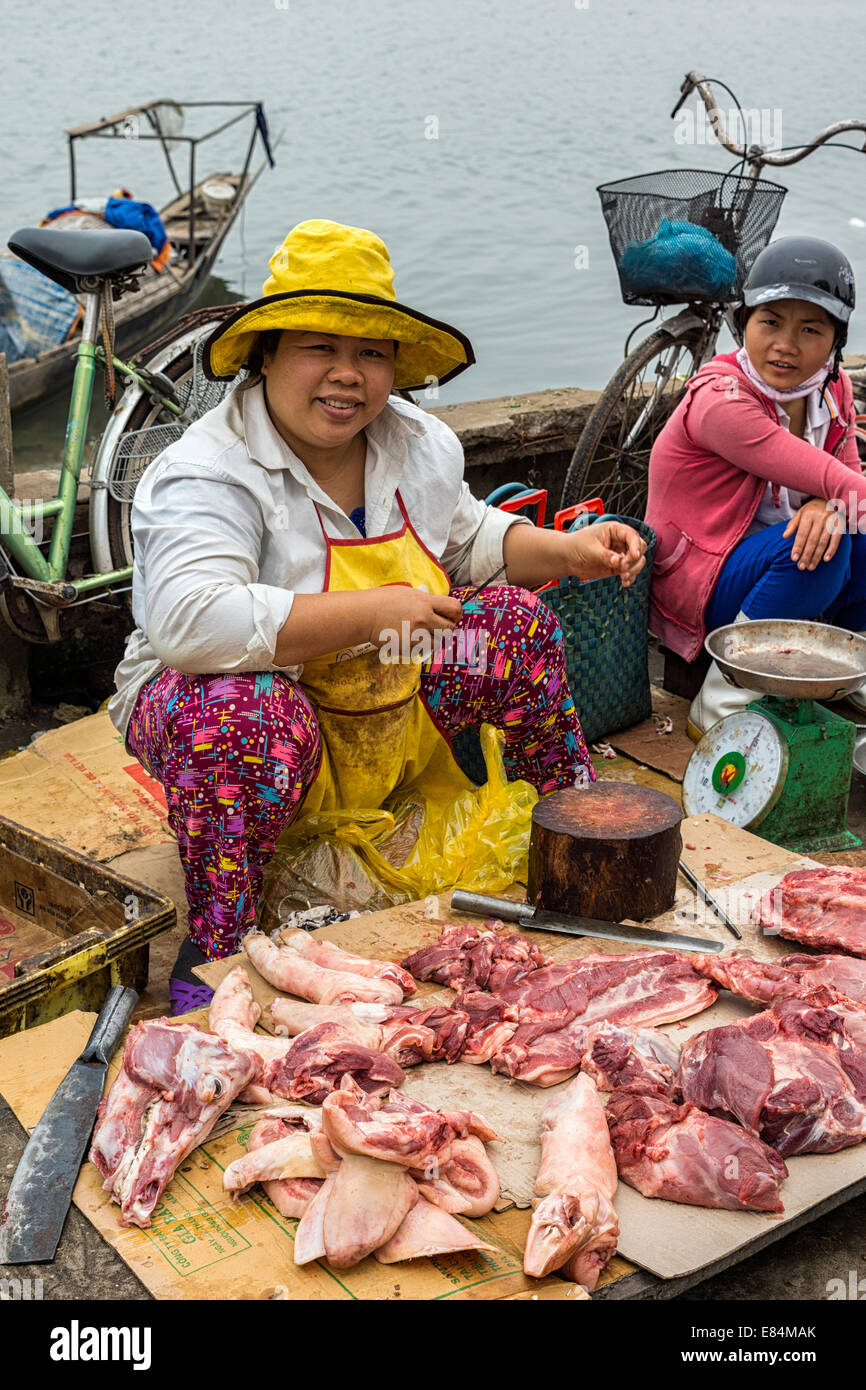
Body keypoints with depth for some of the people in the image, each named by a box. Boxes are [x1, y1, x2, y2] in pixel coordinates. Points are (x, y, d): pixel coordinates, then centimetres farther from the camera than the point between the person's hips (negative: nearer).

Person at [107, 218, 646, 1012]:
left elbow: (468, 540, 20)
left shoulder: (423, 444, 2)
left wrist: (566, 551, 1)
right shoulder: (209, 473, -23)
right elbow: (190, 620, -39)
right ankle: (211, 951, -23)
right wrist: (371, 612, -36)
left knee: (514, 620, 2)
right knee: (244, 711, -40)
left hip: (397, 717, 7)